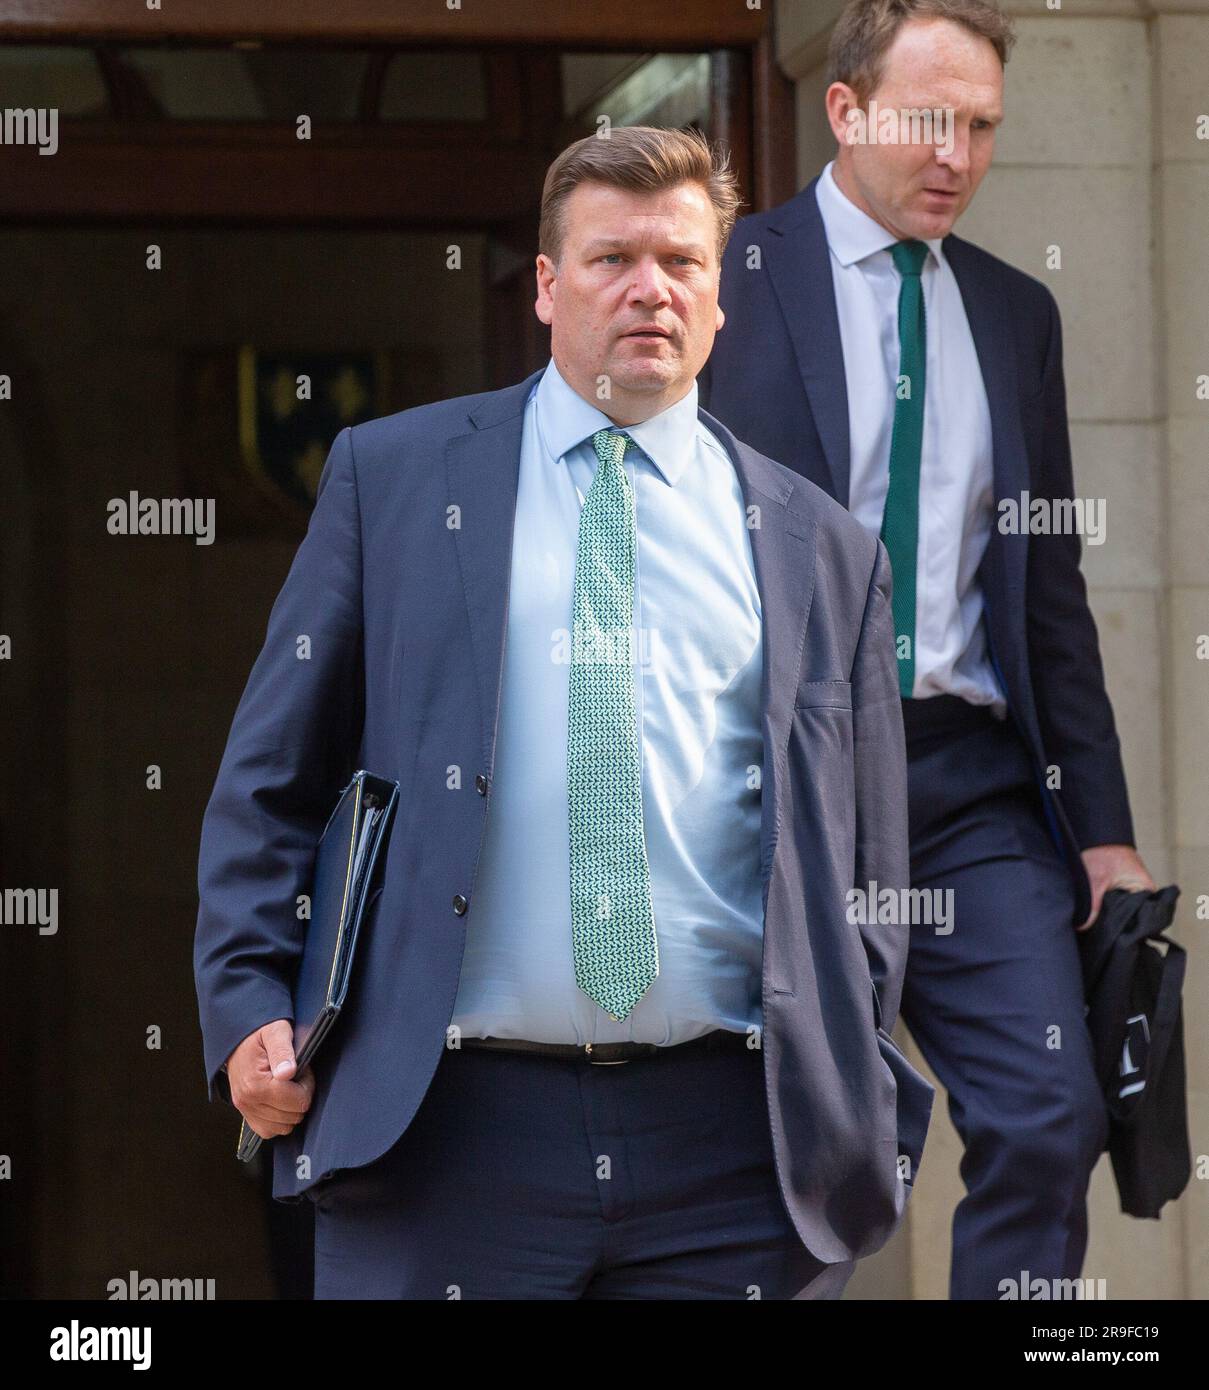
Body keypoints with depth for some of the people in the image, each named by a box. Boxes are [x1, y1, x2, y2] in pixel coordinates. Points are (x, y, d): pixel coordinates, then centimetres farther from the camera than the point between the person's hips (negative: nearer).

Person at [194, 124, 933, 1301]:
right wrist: (249, 1006, -2)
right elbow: (269, 776, 10)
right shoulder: (388, 476, 10)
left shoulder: (820, 548, 14)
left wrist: (860, 1126, 8)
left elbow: (863, 865, 15)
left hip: (729, 1142, 1)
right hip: (446, 1121, -1)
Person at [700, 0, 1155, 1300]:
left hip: (974, 786, 4)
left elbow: (1051, 586, 16)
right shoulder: (726, 280, -1)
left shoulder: (1016, 313, 14)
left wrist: (1101, 827, 12)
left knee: (1050, 1120, -8)